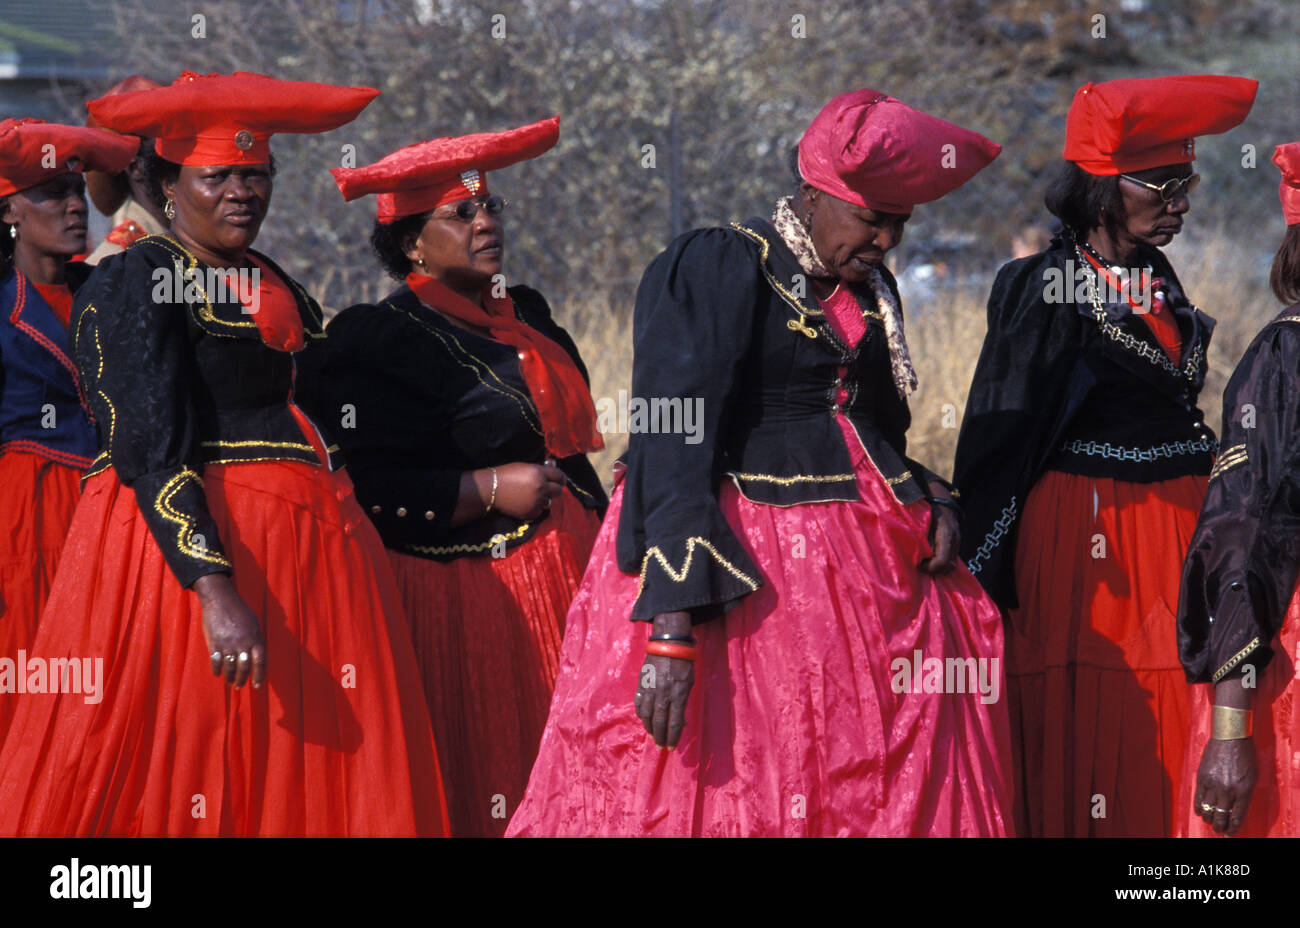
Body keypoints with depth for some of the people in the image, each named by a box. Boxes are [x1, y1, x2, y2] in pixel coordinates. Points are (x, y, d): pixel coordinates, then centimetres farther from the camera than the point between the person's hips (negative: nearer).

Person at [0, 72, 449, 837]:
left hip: (309, 557, 8)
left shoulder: (277, 288, 19)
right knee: (173, 786, -8)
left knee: (309, 789, 2)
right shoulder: (135, 282, -5)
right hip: (187, 540, -8)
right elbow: (149, 451, -15)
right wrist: (216, 592, -26)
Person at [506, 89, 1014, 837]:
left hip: (871, 568, 7)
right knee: (715, 788, -8)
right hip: (737, 565, -7)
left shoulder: (871, 291, 14)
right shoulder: (715, 271, -9)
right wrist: (671, 625, -27)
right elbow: (671, 448, -17)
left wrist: (929, 499, 2)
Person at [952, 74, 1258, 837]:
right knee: (1081, 736, -4)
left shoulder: (1161, 285, 13)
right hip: (1081, 536, -7)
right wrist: (986, 568, -9)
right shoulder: (1045, 289, -8)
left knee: (1164, 745, 6)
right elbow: (1001, 435, -8)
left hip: (1178, 531, 7)